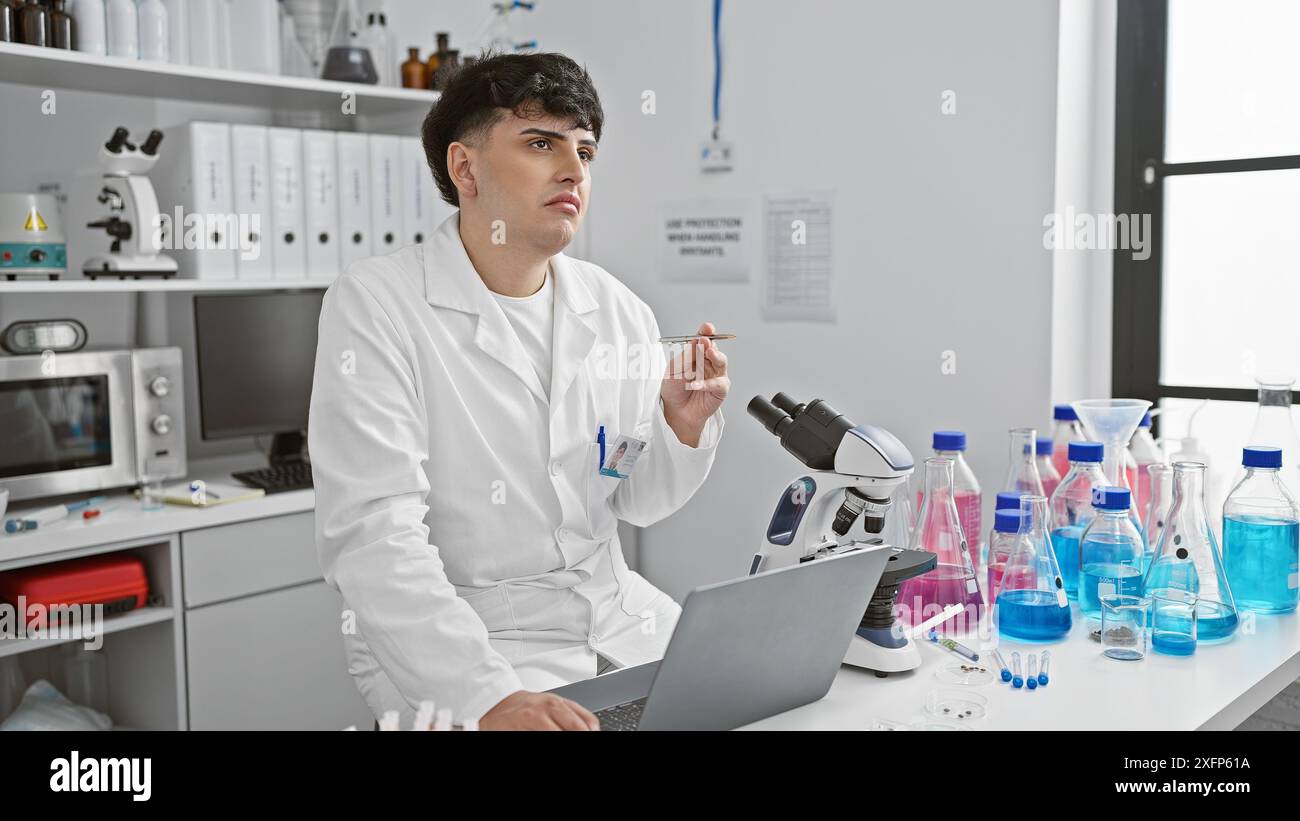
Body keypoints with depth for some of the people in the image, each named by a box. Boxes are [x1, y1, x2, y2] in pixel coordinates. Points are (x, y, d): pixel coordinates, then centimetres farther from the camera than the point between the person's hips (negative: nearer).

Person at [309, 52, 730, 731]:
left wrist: (684, 428, -10)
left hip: (617, 617, 6)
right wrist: (491, 696, -32)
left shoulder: (618, 310, 4)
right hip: (448, 643, -5)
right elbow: (373, 535, -21)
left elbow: (639, 503, 11)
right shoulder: (375, 306, -12)